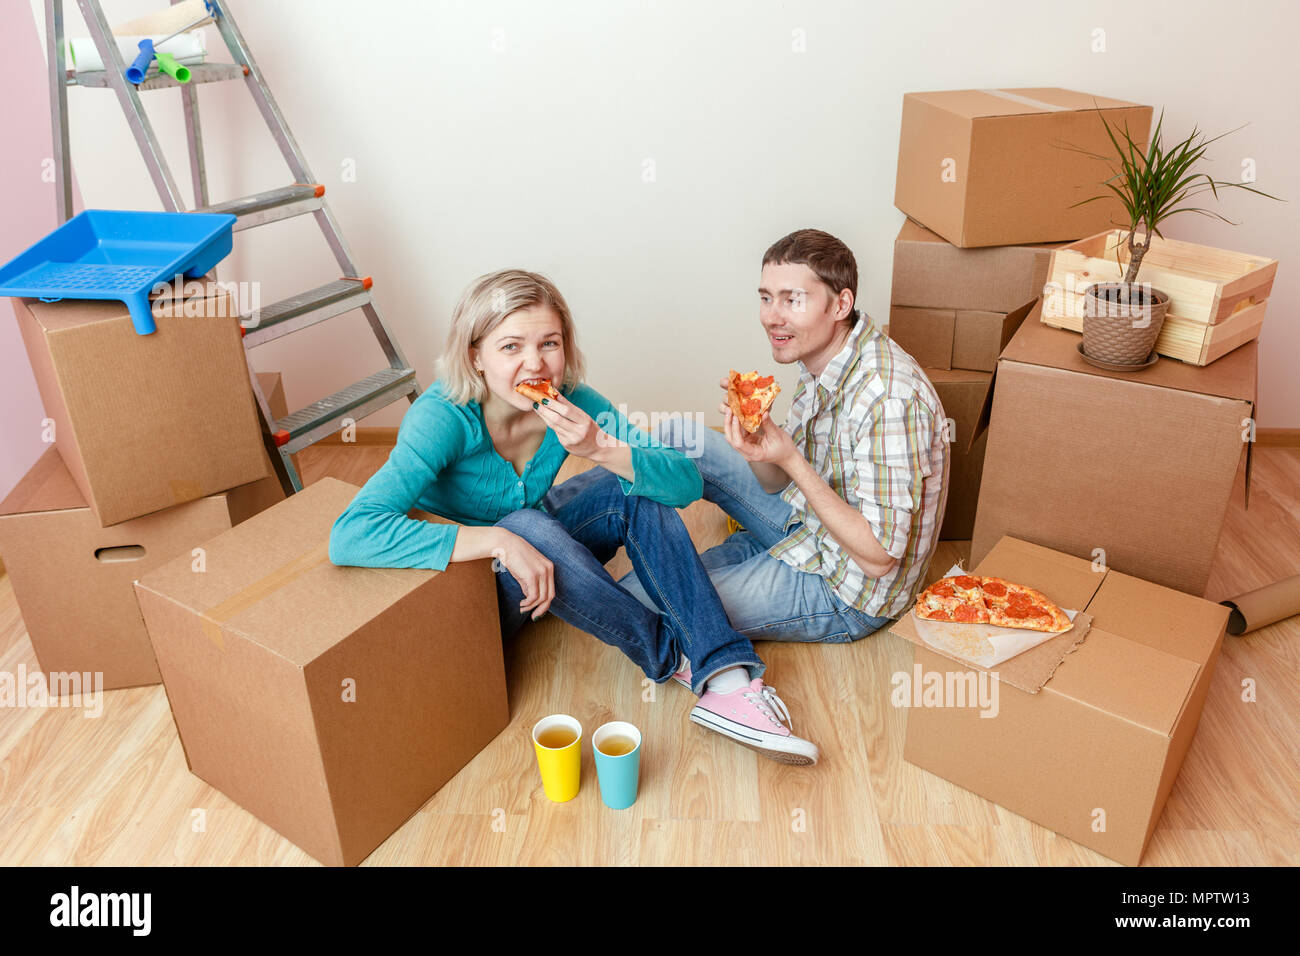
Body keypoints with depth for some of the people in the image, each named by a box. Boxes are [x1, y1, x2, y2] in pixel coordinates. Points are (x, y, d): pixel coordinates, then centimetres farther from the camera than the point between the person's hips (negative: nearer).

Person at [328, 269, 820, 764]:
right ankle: (672, 658, -16)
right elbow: (350, 535, -41)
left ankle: (725, 681, -23)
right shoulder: (443, 418, -29)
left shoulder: (569, 401, -15)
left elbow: (686, 482, -19)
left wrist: (599, 448, -37)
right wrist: (499, 541, -44)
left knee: (635, 483, -17)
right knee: (530, 526, -35)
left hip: (539, 558, 5)